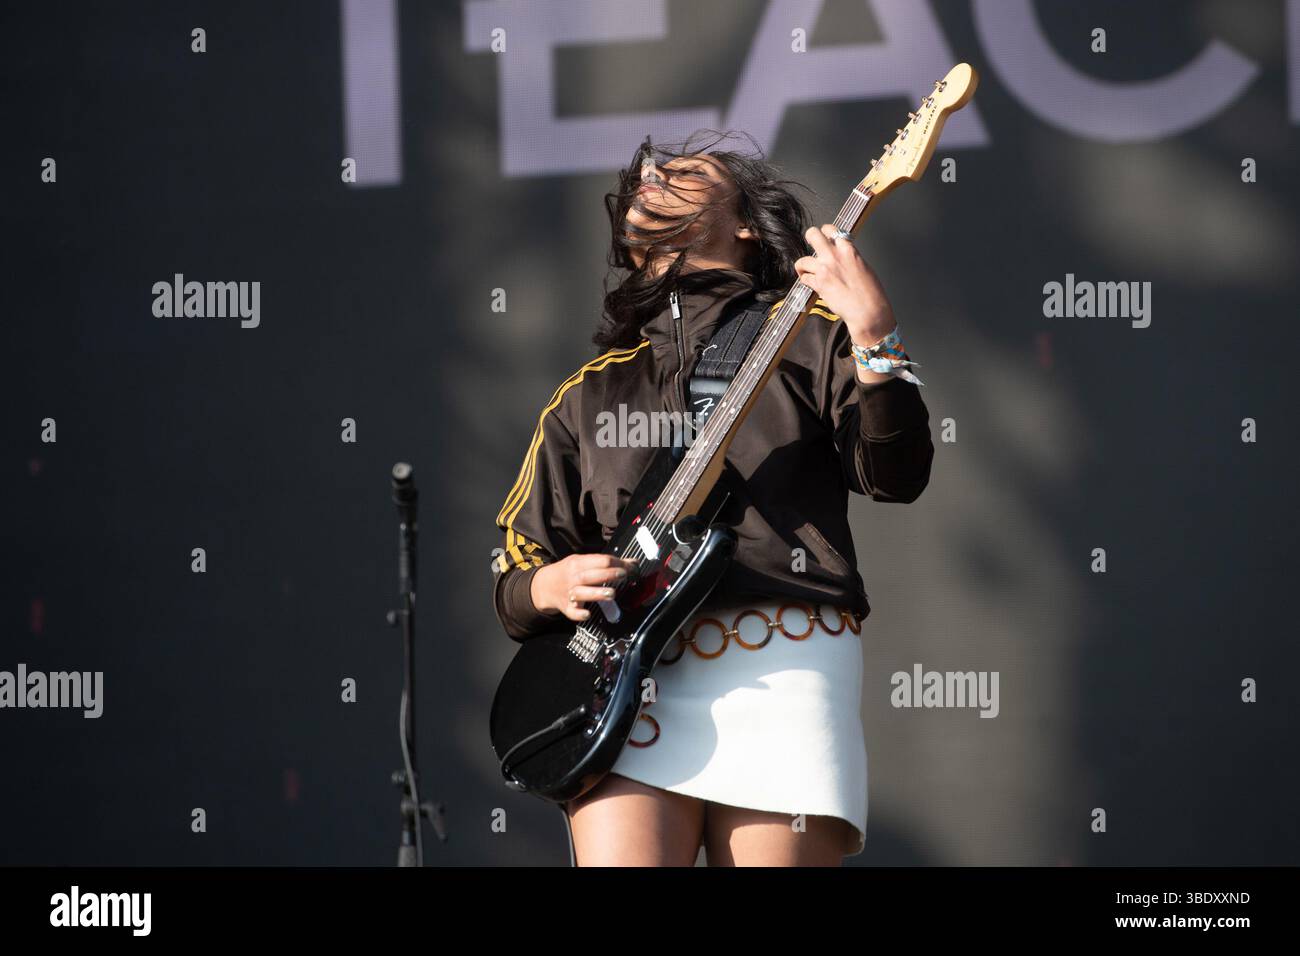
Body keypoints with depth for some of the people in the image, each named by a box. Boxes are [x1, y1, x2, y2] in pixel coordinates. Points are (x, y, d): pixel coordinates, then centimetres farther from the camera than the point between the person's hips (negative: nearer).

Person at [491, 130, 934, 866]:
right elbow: (514, 580, 22)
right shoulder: (589, 394, 22)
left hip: (785, 668, -2)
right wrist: (550, 584, -1)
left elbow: (896, 475, -3)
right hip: (630, 675, 2)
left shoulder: (806, 335, 13)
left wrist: (873, 335, -16)